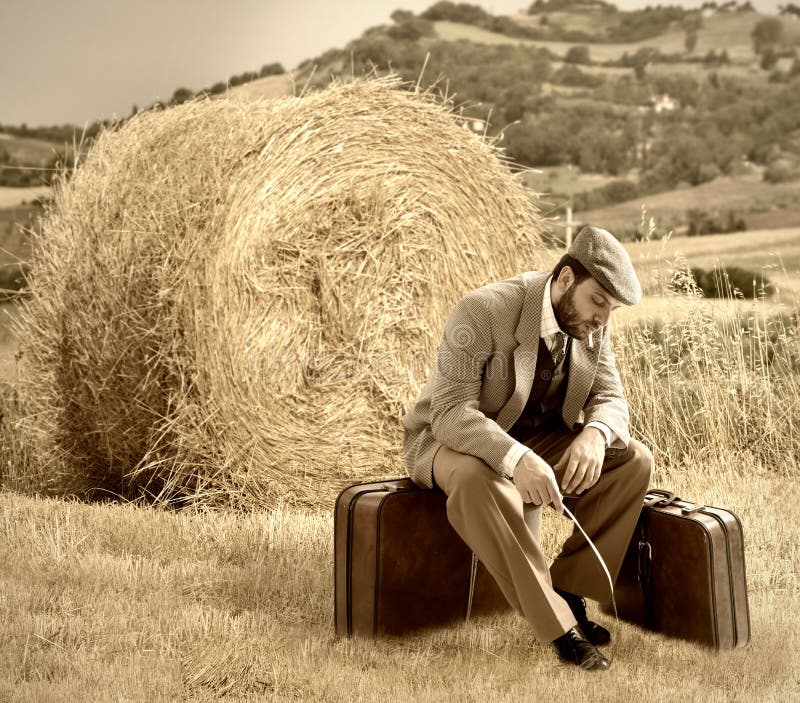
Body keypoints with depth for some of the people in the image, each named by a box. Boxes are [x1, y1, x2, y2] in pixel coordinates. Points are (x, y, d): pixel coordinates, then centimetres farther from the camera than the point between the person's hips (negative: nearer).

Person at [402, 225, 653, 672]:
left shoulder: (592, 325, -6)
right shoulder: (483, 312, -27)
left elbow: (610, 398, -2)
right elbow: (450, 412, -32)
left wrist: (595, 434, -28)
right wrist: (515, 458, -49)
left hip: (539, 441, 6)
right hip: (451, 439, -6)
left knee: (635, 460, -13)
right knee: (477, 481, -40)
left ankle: (569, 592, -8)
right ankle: (557, 625, -31)